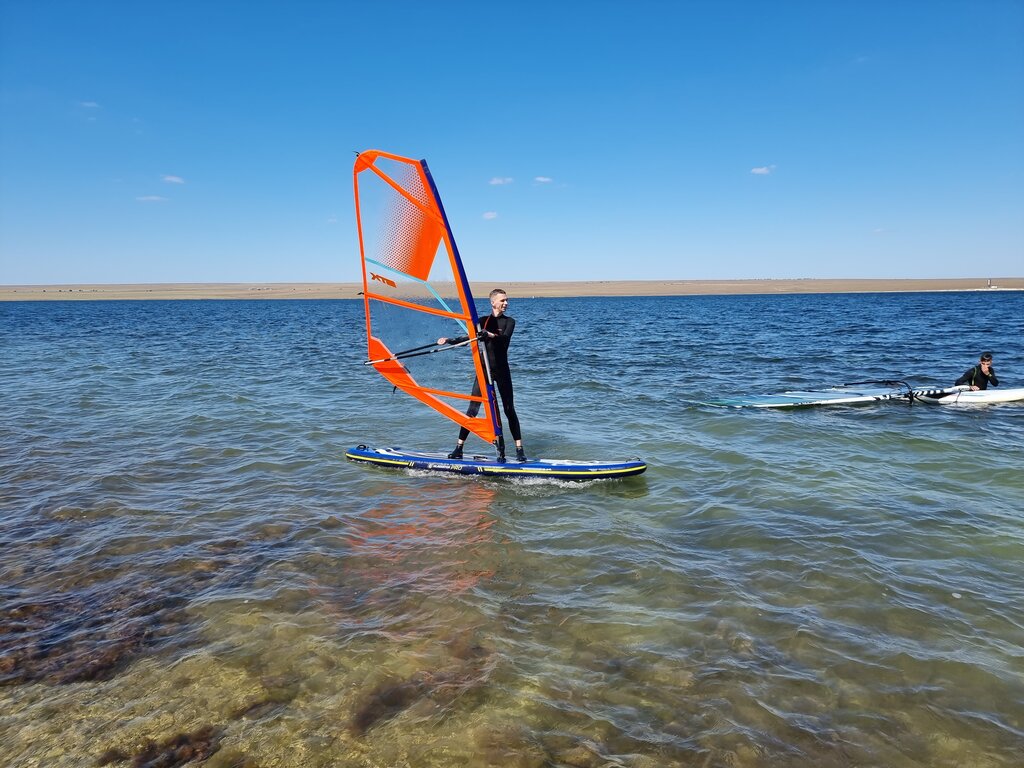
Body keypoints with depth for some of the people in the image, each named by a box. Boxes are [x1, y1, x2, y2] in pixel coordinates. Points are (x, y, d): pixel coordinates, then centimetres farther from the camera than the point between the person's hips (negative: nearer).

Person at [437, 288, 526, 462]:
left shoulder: (509, 321, 2)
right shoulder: (482, 321, 10)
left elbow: (505, 338, -18)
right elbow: (468, 338, 13)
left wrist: (490, 335, -37)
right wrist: (449, 341, -3)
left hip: (502, 370, -2)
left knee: (509, 409, -5)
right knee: (472, 409, -1)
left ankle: (519, 449, 1)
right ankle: (459, 448, 4)